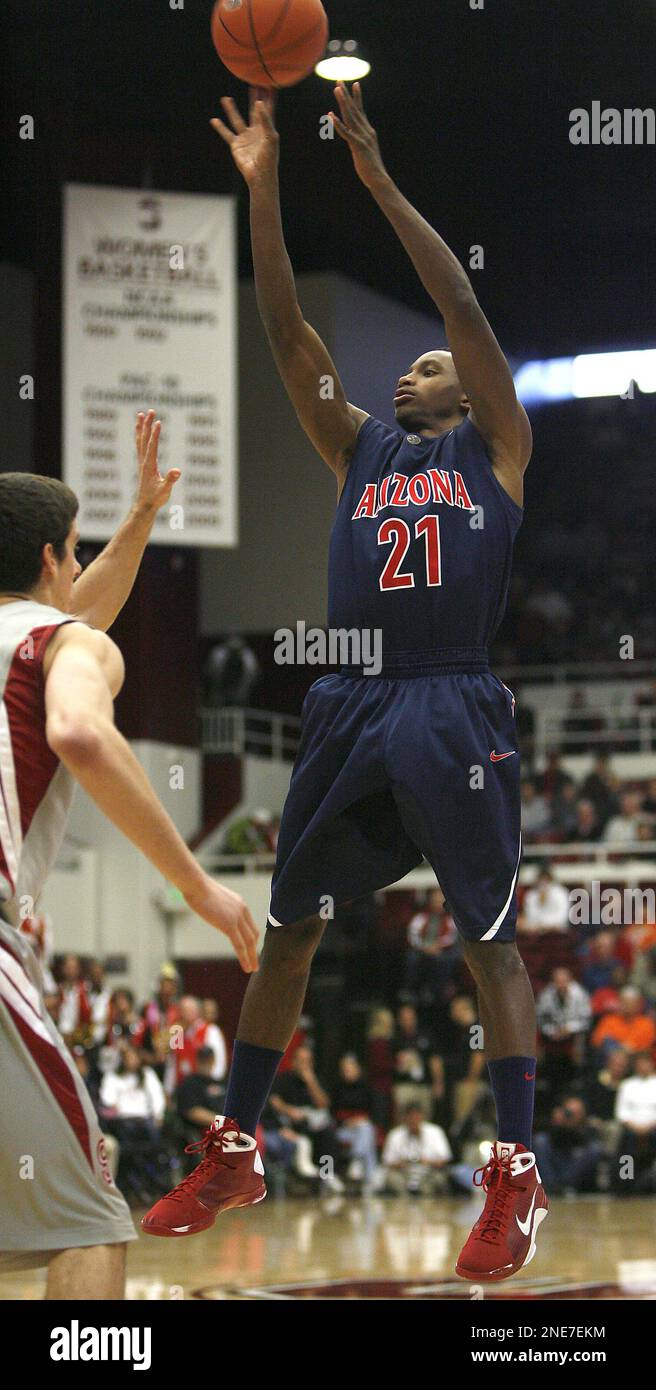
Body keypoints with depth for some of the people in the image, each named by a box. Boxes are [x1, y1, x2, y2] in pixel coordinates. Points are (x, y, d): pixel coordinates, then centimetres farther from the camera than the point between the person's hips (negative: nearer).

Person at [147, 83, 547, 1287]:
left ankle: (517, 1175, -2)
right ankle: (235, 1153, 17)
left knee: (489, 936, -5)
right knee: (288, 924, 8)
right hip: (351, 705, 6)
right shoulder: (362, 449, 20)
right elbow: (288, 332, 14)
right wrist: (263, 188, 6)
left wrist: (377, 176, -6)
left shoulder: (496, 447, 8)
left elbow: (466, 307, -2)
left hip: (454, 712, -5)